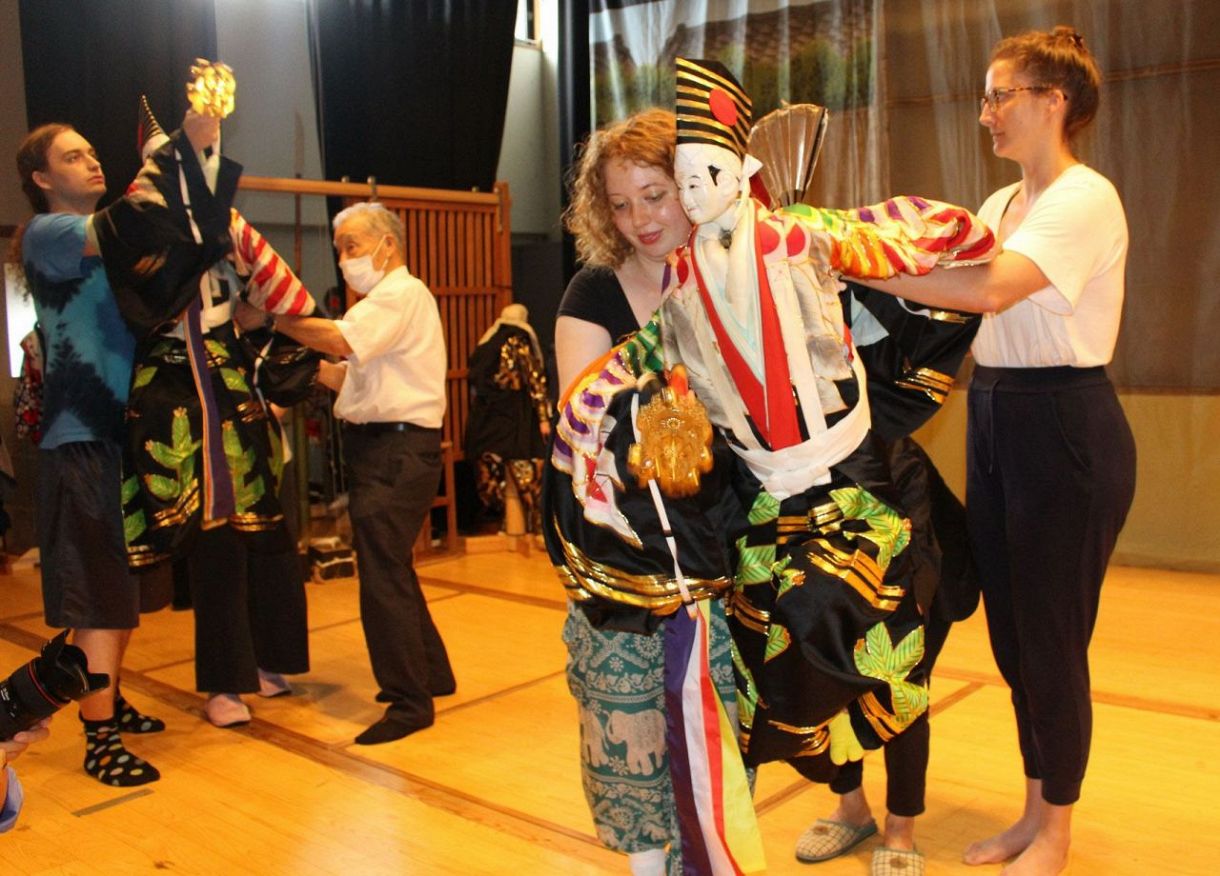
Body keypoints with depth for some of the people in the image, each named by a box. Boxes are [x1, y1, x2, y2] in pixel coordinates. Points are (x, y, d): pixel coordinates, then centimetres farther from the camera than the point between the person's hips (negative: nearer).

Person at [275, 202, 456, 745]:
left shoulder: (403, 294, -9)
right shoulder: (384, 300, 23)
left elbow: (340, 340, -23)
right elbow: (354, 375, 20)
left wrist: (275, 320, -14)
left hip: (398, 450, -11)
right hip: (380, 449, 11)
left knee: (383, 577, -9)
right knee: (390, 572, 18)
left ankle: (409, 701, 0)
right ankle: (430, 674, 31)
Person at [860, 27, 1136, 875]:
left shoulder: (1086, 198, -13)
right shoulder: (1003, 203, 15)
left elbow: (991, 289, -29)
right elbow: (959, 295, 8)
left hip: (1065, 429, -8)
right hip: (995, 422, 9)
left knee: (1052, 639, 3)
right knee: (1011, 631, 15)